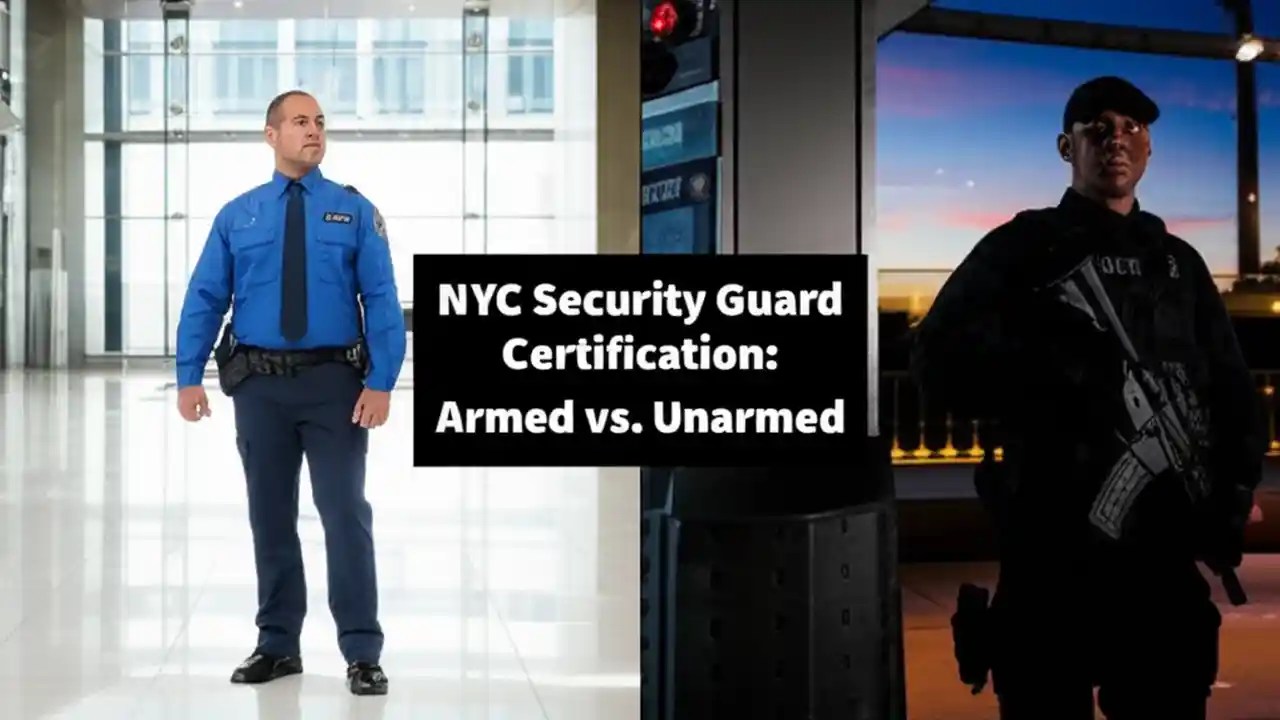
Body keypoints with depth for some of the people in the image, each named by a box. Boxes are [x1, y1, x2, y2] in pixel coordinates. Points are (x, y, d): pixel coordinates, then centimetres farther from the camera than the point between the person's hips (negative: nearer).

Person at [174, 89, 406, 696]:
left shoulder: (355, 211, 2)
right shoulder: (236, 216, 8)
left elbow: (381, 301, -4)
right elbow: (204, 300, 4)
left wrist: (381, 382, -14)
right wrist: (189, 376, -5)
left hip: (334, 382, -2)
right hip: (259, 383, 2)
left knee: (345, 513, -1)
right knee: (270, 515, 11)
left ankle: (362, 653, 8)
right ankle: (277, 645, 25)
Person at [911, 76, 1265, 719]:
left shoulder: (1179, 263, 17)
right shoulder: (1023, 248, 3)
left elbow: (1235, 395, 17)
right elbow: (940, 361, -7)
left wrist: (1231, 505, 2)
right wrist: (1065, 371, -17)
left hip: (1167, 550, 4)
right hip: (1054, 549, -4)